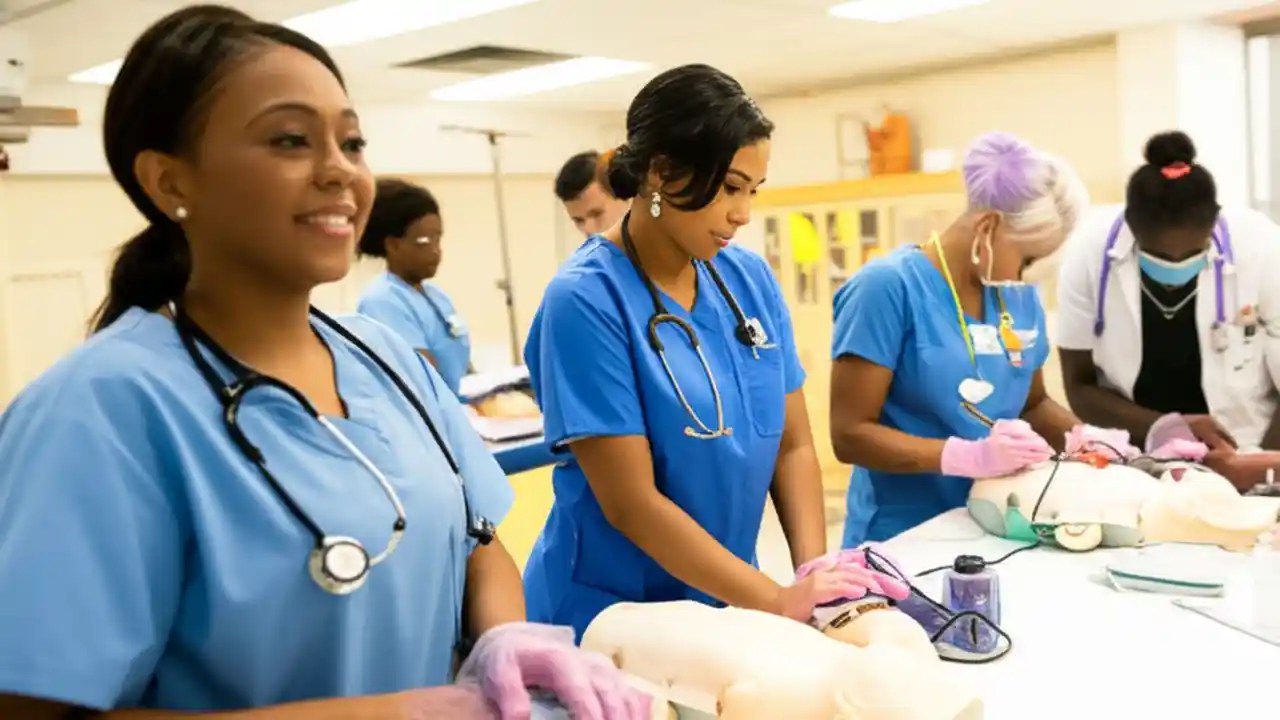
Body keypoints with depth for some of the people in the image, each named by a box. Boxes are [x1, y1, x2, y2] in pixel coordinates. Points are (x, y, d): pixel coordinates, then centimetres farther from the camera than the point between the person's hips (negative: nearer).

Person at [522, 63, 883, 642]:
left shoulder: (750, 279, -2)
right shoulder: (585, 300, -19)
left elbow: (793, 443, 2)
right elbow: (631, 504, -21)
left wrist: (813, 570, -12)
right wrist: (778, 602, -20)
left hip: (726, 603, 5)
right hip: (609, 617, -5)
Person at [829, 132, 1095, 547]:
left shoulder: (1019, 296, 4)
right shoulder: (888, 288, -16)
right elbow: (850, 434, -19)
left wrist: (1079, 435, -3)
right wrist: (971, 456, -27)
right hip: (902, 540, -6)